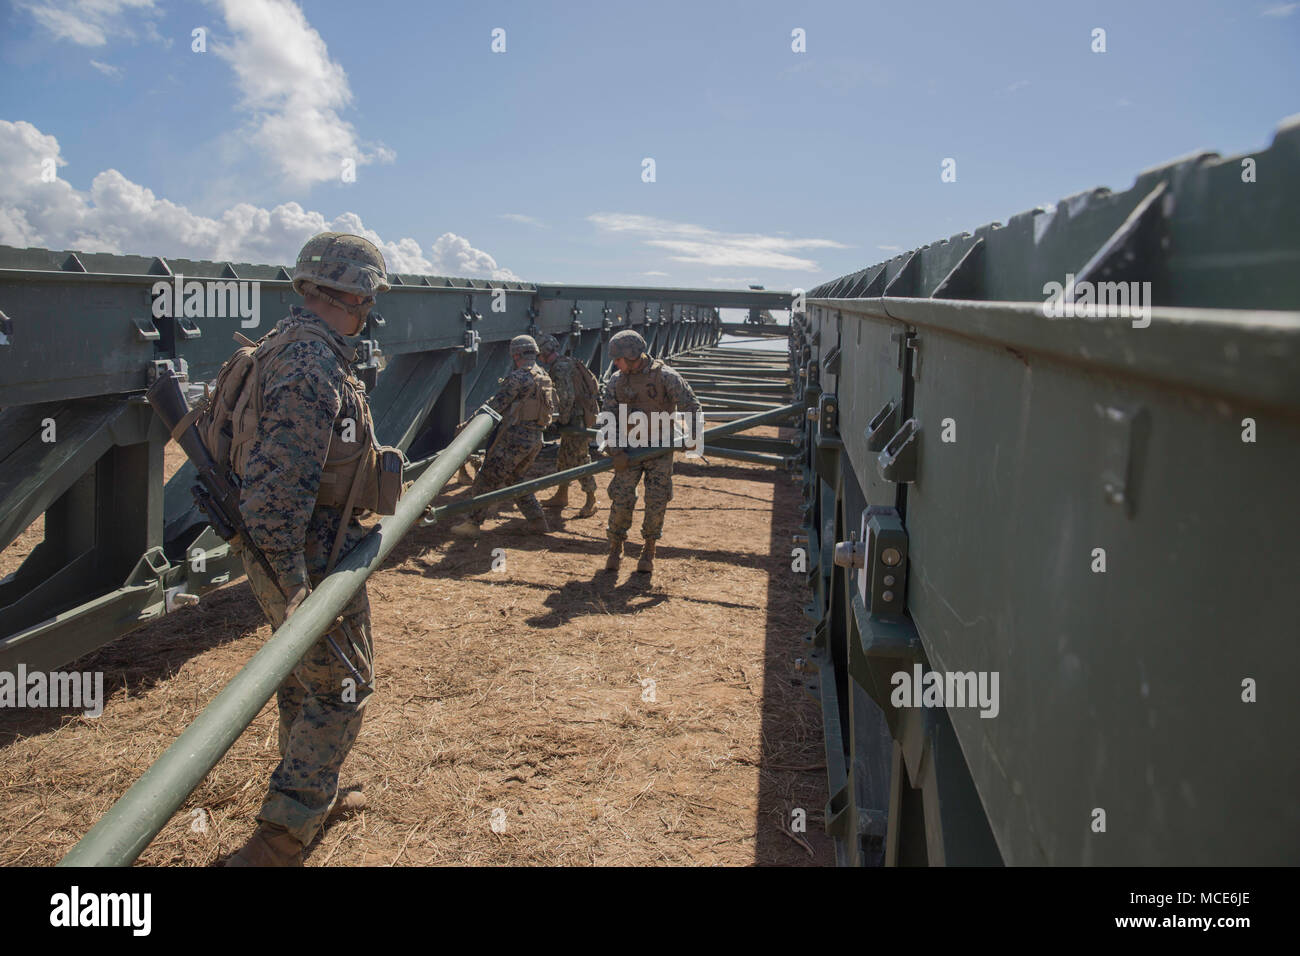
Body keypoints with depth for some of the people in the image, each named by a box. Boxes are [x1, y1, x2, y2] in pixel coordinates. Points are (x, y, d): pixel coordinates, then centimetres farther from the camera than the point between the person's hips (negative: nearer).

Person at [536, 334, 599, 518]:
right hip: (573, 418, 10)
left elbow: (567, 397, -25)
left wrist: (562, 420, -15)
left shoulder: (561, 368, -16)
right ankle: (561, 496, 27)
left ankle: (591, 501, -1)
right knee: (564, 456, 17)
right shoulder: (566, 364, 16)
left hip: (578, 418, -10)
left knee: (578, 458, -7)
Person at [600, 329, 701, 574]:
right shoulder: (617, 381, -1)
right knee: (621, 501, -4)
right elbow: (607, 418, -3)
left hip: (660, 451, -2)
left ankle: (649, 552, 14)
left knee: (656, 503, -3)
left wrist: (693, 435, -31)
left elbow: (691, 406, -15)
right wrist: (615, 452, -15)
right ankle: (615, 549, 15)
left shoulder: (665, 375, -12)